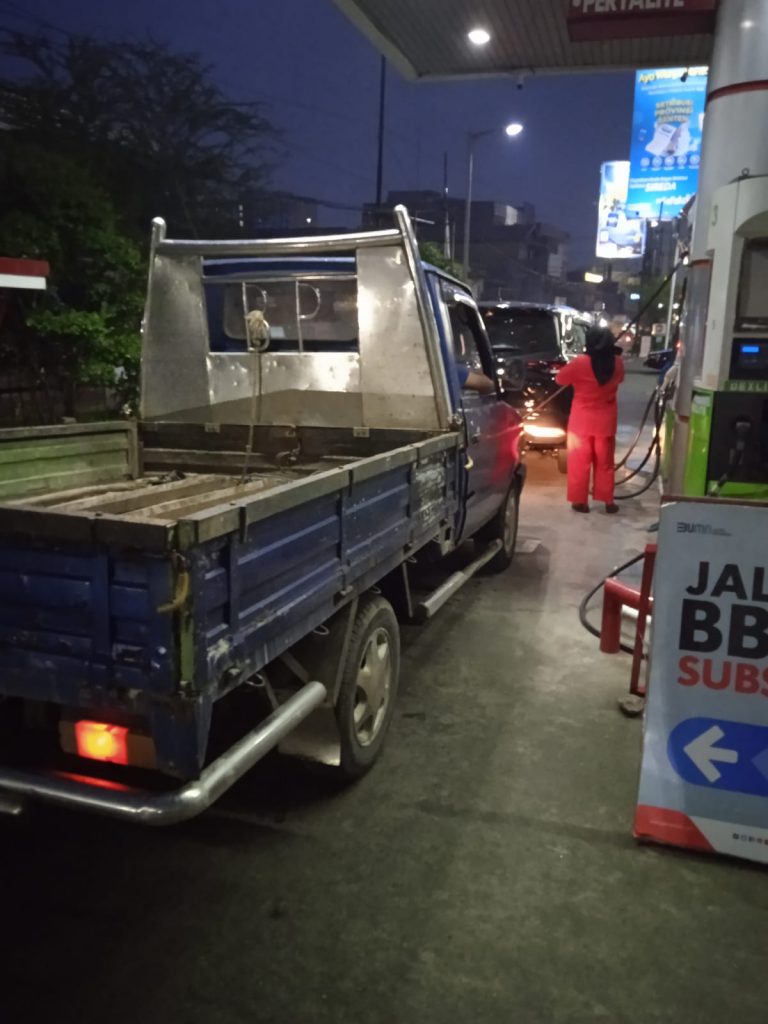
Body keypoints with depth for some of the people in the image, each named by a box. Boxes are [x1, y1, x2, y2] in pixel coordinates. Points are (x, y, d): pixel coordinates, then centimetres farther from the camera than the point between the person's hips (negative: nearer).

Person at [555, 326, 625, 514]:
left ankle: (580, 501, 11)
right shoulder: (618, 363, -5)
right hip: (606, 421, 3)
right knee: (605, 462, 13)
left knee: (580, 462, 8)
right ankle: (608, 501, 18)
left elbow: (561, 379, -2)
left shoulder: (580, 363, -16)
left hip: (582, 421, -3)